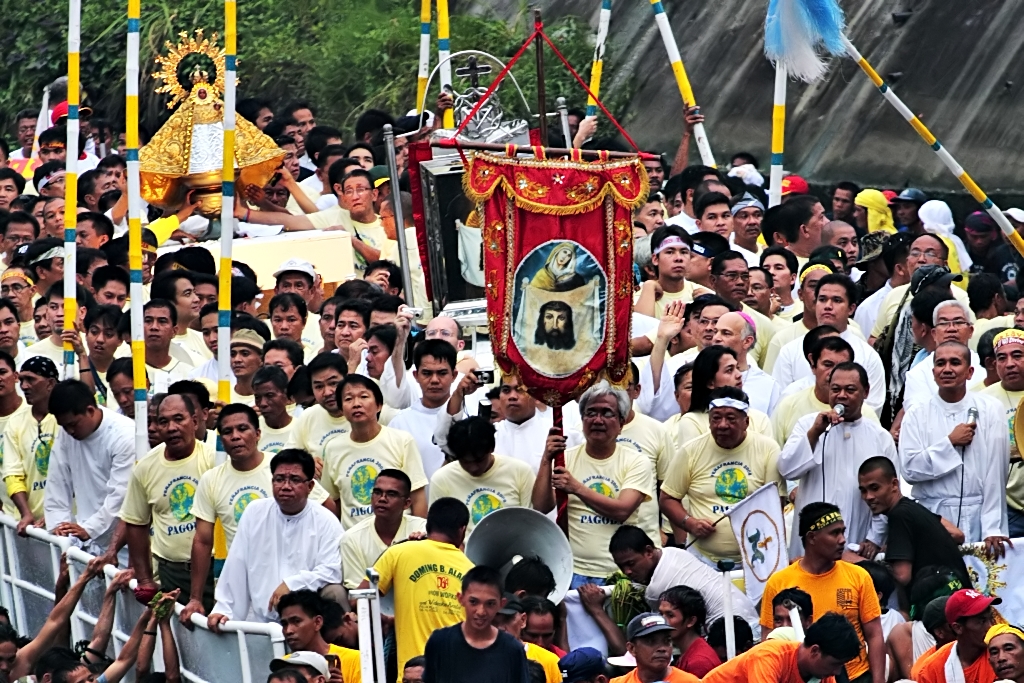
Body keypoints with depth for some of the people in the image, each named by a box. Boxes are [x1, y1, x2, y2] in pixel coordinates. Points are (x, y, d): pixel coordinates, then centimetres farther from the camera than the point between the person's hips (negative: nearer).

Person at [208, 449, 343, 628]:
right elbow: (235, 568, 9)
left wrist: (291, 584, -19)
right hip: (263, 622, 3)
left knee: (333, 592, -30)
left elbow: (332, 571, -9)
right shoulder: (255, 512, 9)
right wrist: (224, 610, 4)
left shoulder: (325, 521, 1)